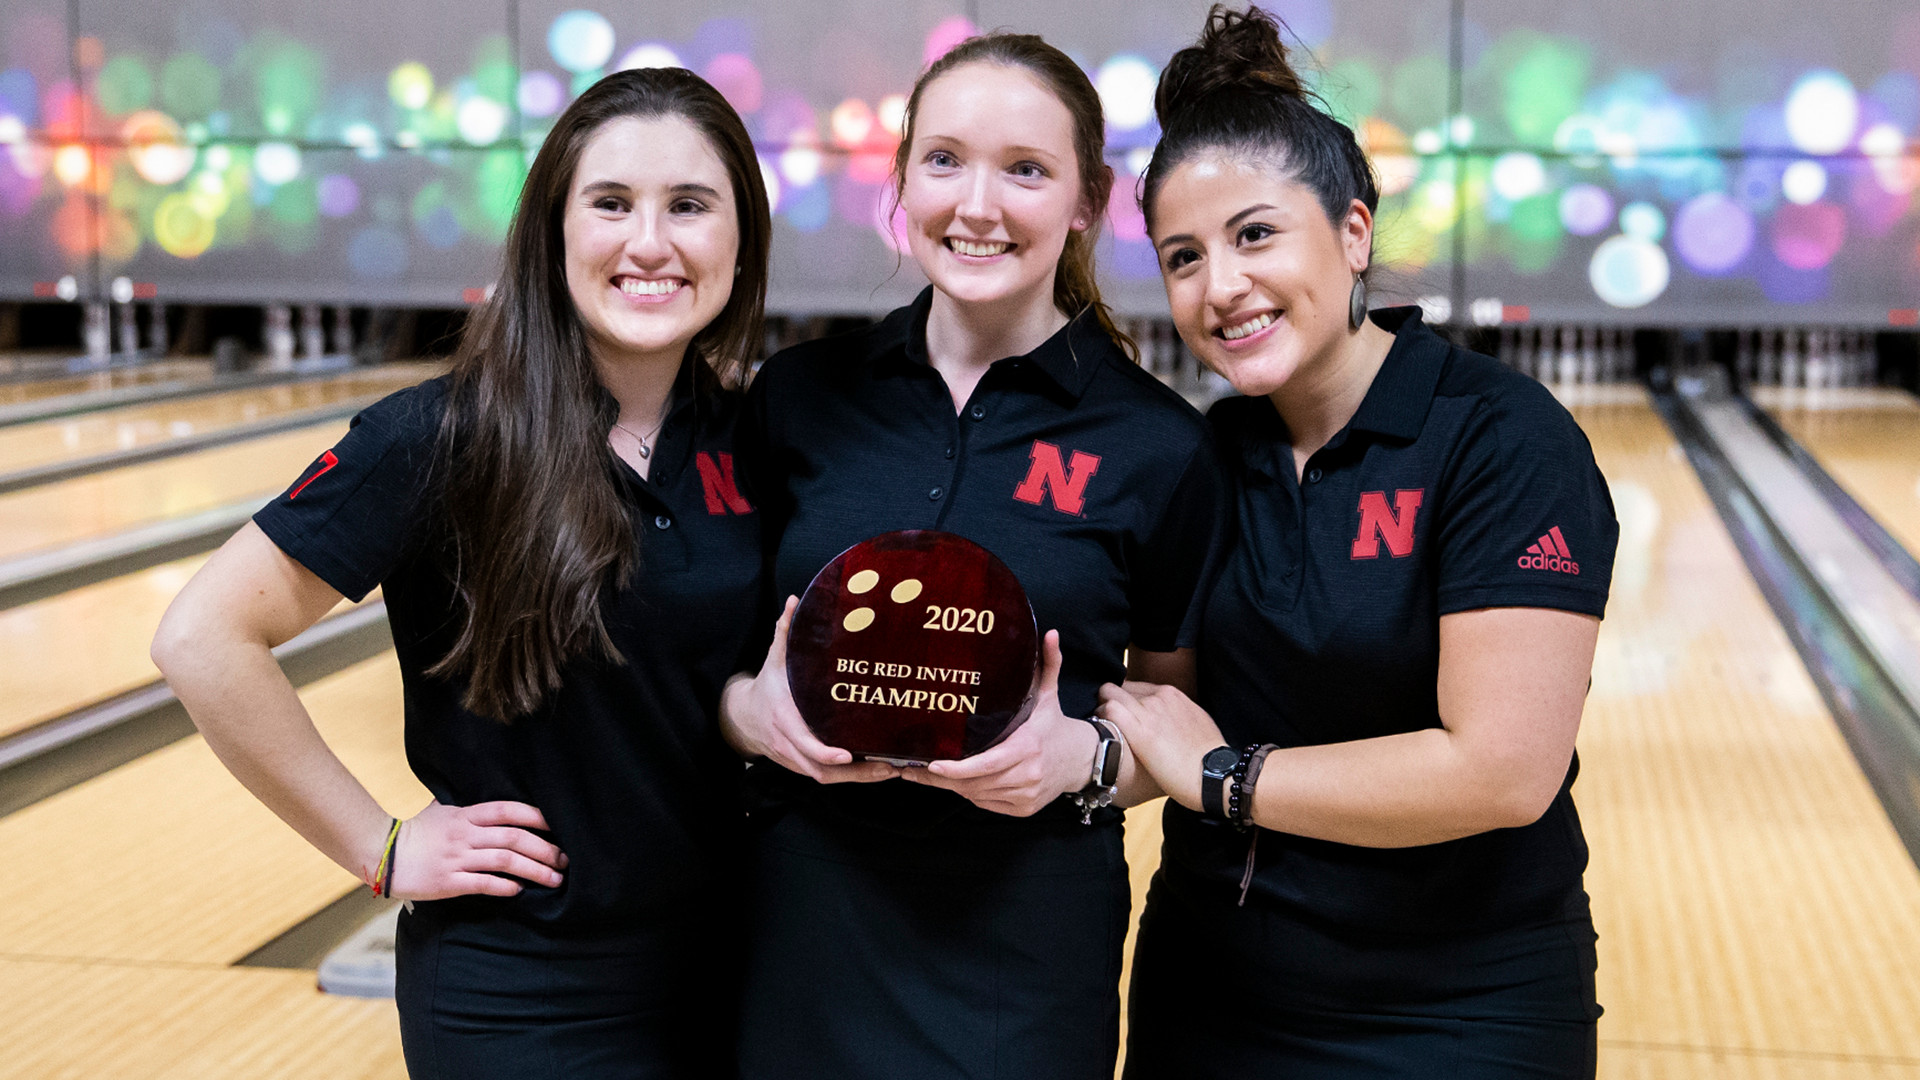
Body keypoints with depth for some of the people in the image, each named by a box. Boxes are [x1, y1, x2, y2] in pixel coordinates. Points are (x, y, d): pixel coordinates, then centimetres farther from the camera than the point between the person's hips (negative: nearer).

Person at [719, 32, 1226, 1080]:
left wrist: (1085, 756, -16)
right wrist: (748, 707, -11)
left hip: (1025, 947, -2)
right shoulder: (799, 396, 1)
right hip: (802, 922, 2)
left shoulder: (1156, 446, -6)